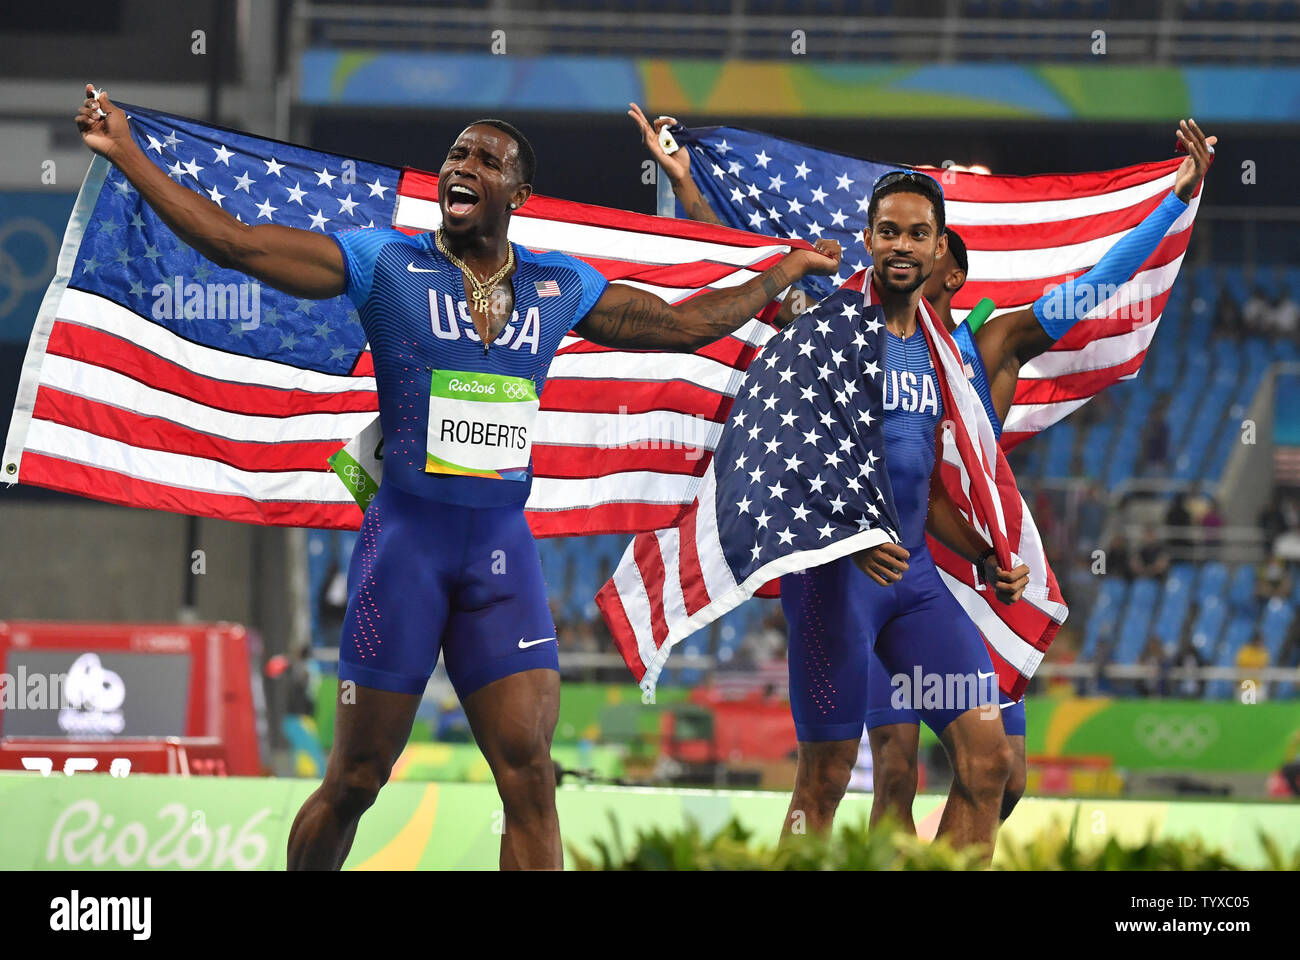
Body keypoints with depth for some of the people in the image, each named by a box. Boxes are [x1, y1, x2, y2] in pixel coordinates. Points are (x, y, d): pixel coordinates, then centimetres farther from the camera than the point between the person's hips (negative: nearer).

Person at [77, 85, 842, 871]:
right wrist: (127, 155, -9)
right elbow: (235, 243, -3)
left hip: (505, 548, 3)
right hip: (407, 539, -3)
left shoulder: (560, 286, 11)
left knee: (530, 775, -8)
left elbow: (687, 324, 24)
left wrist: (789, 268, 29)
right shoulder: (386, 264, 1)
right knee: (355, 782, 0)